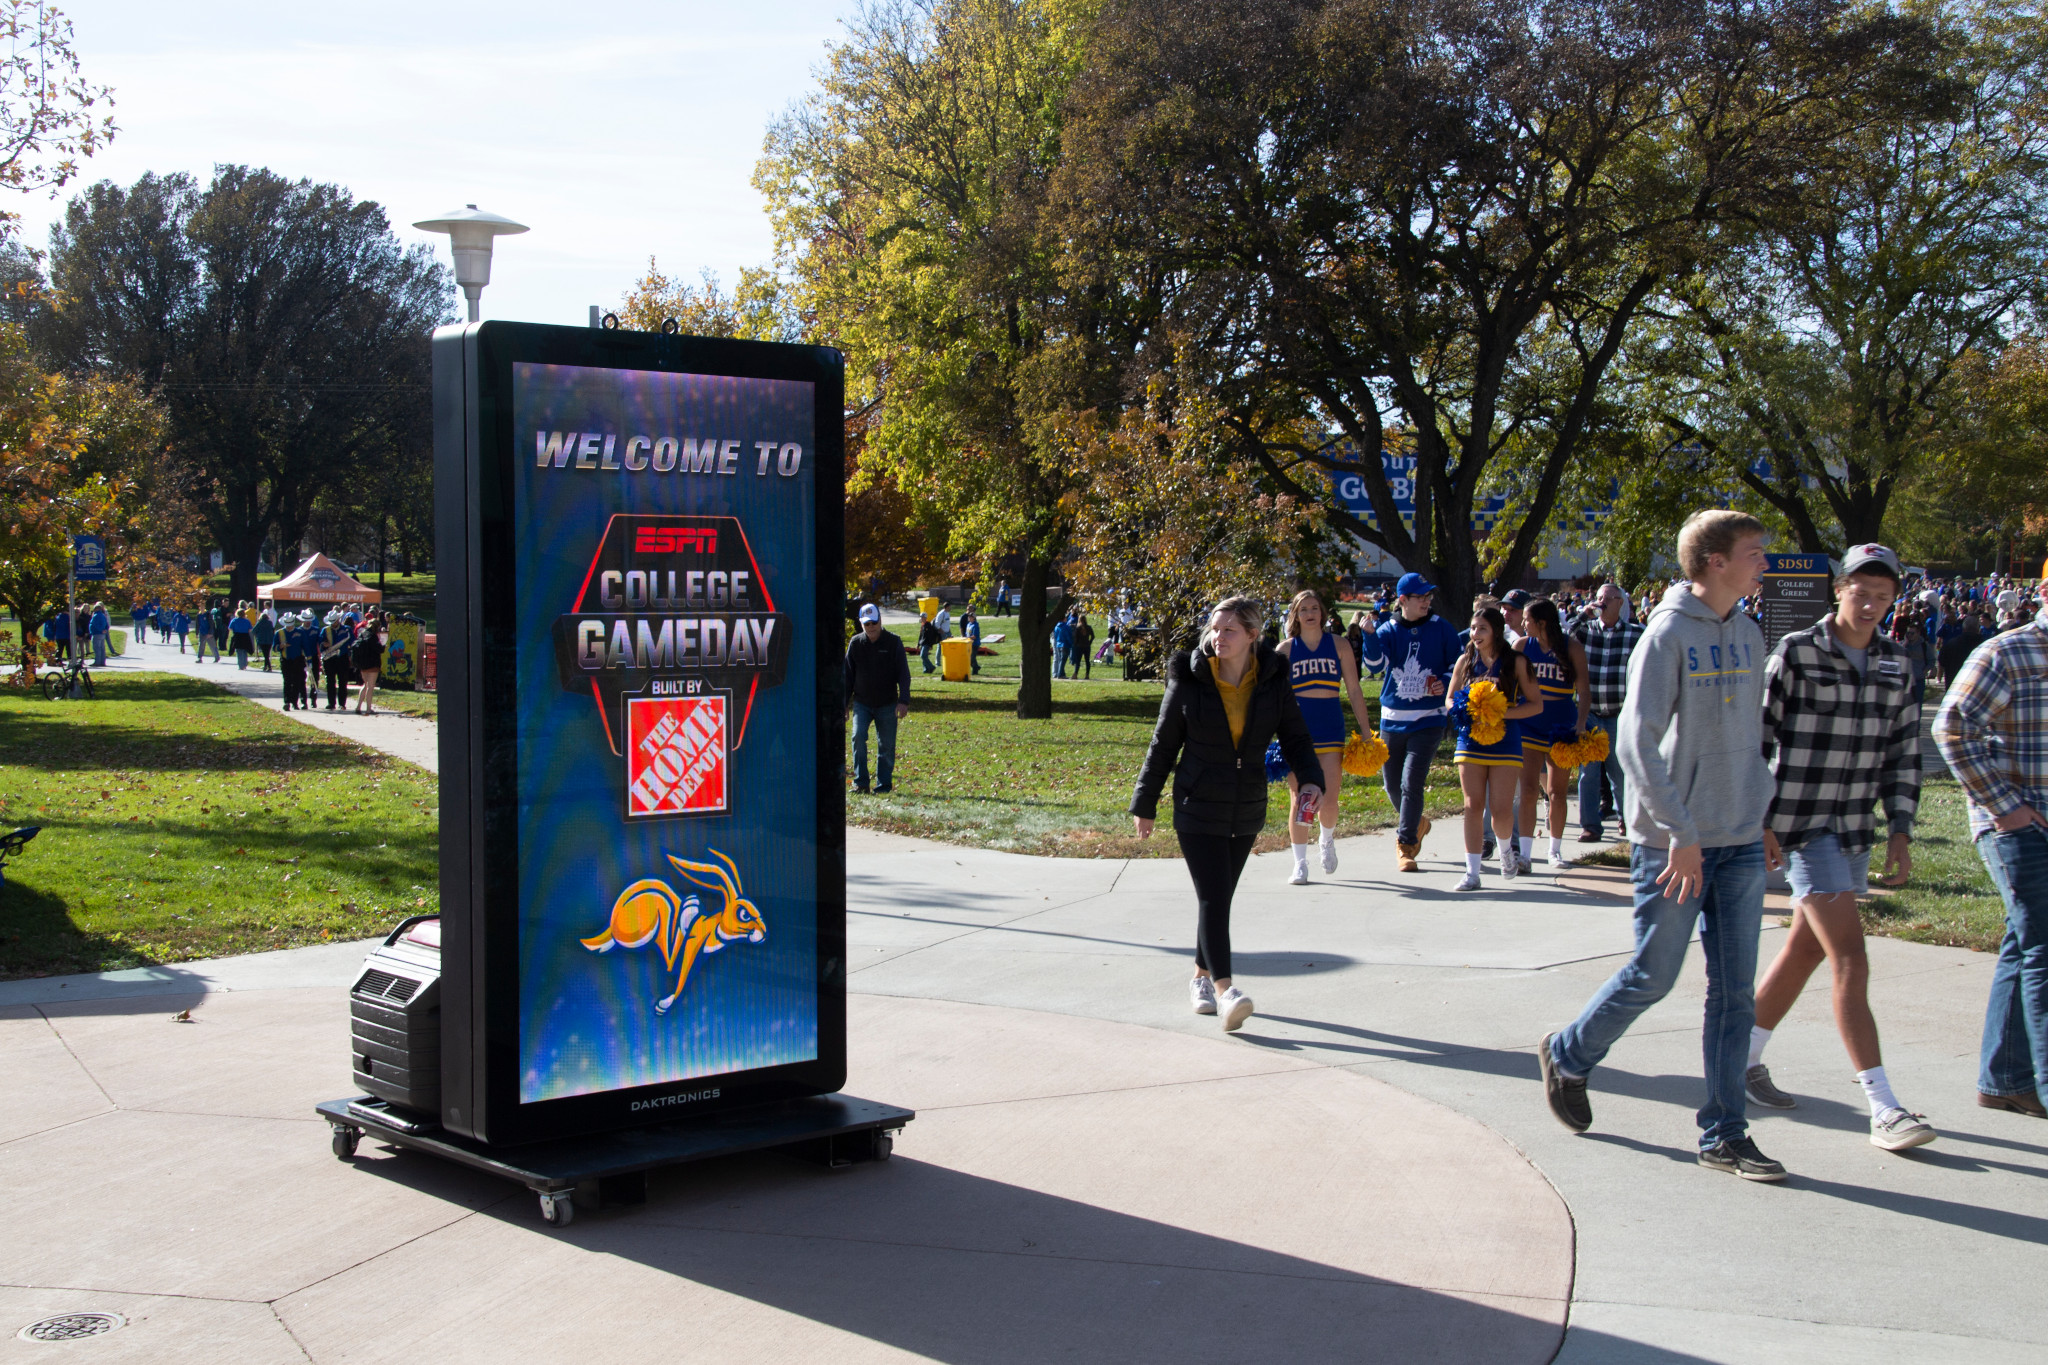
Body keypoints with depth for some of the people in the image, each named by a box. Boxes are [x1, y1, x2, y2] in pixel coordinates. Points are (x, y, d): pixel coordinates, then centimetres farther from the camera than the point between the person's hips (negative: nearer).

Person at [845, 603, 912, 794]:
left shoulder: (893, 643, -3)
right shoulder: (856, 643, 2)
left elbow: (904, 675, -4)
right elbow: (848, 676, 9)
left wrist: (904, 701, -14)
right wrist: (845, 703, 6)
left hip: (887, 704, -1)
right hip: (861, 703, 1)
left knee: (886, 745, 1)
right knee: (858, 736, -17)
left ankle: (884, 783, 13)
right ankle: (860, 781, -12)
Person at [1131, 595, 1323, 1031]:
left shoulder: (1273, 682, -1)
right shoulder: (1189, 680, -7)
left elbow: (1295, 737, 5)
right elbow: (1163, 745, 1)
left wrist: (1311, 780, -14)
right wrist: (1144, 804, 5)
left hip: (1247, 811, 3)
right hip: (1198, 808, -3)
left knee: (1220, 897, 13)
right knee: (1212, 897, -13)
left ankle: (1202, 976, 29)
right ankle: (1224, 988, -18)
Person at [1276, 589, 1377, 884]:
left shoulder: (1339, 645, 6)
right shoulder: (1286, 649, 3)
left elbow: (1353, 690, 7)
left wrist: (1366, 731, 4)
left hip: (1330, 727, 1)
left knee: (1329, 800, -3)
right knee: (1299, 799, -2)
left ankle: (1327, 839, 29)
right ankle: (1300, 864, 8)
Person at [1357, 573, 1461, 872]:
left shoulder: (1440, 628, -1)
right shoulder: (1389, 631, 0)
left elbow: (1456, 664, 9)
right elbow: (1374, 662, -18)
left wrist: (1444, 682, -11)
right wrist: (1369, 634, -34)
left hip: (1428, 720, -2)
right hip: (1392, 720, 2)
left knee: (1411, 783, -13)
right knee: (1392, 785, 10)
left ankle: (1406, 845, -3)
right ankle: (1417, 823, 39)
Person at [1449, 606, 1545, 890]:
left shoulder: (1516, 662, -4)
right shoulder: (1466, 661, 4)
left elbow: (1536, 705, -3)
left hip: (1504, 741, -2)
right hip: (1471, 739, 2)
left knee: (1501, 810, -7)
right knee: (1473, 806, -1)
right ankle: (1472, 871, 5)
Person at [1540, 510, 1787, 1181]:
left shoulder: (1748, 635, 9)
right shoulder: (1669, 634, -12)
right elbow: (1637, 740, -18)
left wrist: (1760, 812, 12)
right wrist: (1681, 834, -20)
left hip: (1741, 843, 6)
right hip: (1674, 843, -6)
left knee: (1735, 992, 6)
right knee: (1652, 976, 3)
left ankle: (1724, 1136, 14)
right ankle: (1566, 1058, 27)